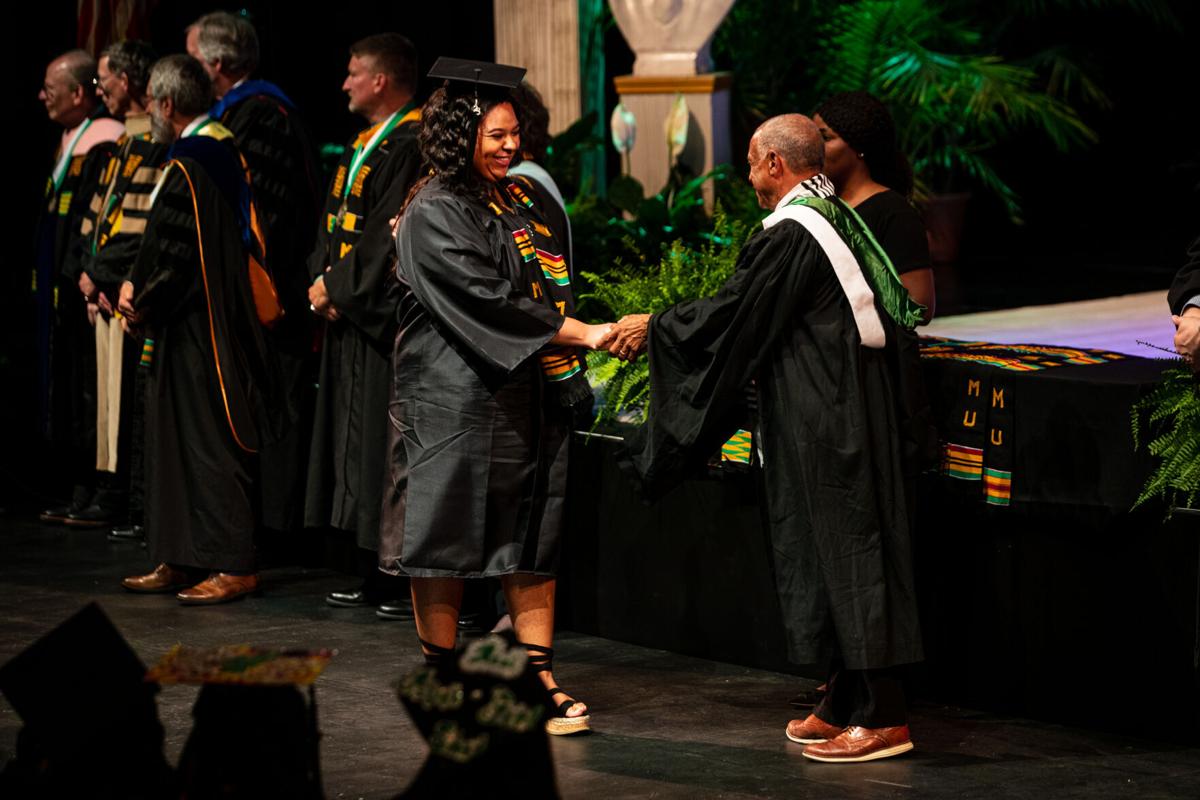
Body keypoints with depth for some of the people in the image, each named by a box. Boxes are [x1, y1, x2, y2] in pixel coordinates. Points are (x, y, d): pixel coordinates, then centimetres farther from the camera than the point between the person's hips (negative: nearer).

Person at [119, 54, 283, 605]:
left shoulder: (187, 168, -19)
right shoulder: (224, 152, 11)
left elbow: (178, 257, -21)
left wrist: (141, 304, -6)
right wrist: (138, 285, 10)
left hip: (197, 328, -10)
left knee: (208, 447, -5)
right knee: (179, 441, 13)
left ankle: (233, 566, -2)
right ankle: (180, 562, 18)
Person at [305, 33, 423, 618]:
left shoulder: (410, 146, -14)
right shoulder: (365, 143, 17)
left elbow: (387, 234, -19)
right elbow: (334, 219, 19)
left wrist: (338, 286, -12)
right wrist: (323, 278, 4)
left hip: (385, 315, -10)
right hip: (347, 308, 10)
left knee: (383, 447, -9)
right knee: (355, 444, 11)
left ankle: (407, 583, -4)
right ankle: (374, 576, 16)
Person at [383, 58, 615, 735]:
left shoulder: (525, 199, 13)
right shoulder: (434, 213, -10)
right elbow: (487, 299, -20)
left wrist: (570, 379, 13)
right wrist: (579, 334, -23)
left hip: (529, 396, 7)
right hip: (456, 397, -7)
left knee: (533, 536, 2)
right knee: (449, 530, 0)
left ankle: (539, 676, 1)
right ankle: (440, 673, 11)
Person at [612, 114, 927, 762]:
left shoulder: (791, 234, -16)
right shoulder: (835, 219, 13)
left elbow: (731, 313, -12)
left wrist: (652, 327, 1)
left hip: (827, 422, -10)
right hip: (854, 410, 10)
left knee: (844, 555, -6)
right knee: (839, 555, 14)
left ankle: (882, 718, -4)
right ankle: (846, 705, 20)